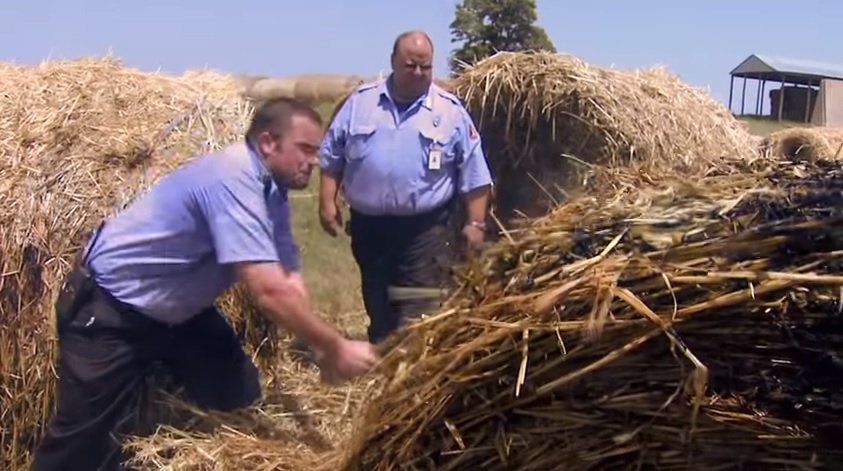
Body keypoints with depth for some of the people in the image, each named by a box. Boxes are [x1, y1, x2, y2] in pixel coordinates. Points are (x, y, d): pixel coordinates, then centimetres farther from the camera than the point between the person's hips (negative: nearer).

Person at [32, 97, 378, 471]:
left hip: (176, 309, 9)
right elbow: (270, 291, -38)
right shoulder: (234, 180, -32)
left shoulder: (271, 194, -1)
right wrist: (336, 347, -29)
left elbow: (288, 281, -2)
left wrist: (322, 350, -13)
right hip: (108, 308, -9)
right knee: (83, 436, -1)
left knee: (238, 399, 8)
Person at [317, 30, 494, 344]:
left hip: (424, 229, -2)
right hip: (368, 225, 3)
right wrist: (327, 202, 1)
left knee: (417, 313, -4)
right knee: (377, 305, 15)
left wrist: (475, 223, -3)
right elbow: (331, 157, 9)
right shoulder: (361, 102, 4)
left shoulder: (450, 110, -1)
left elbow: (474, 174, 1)